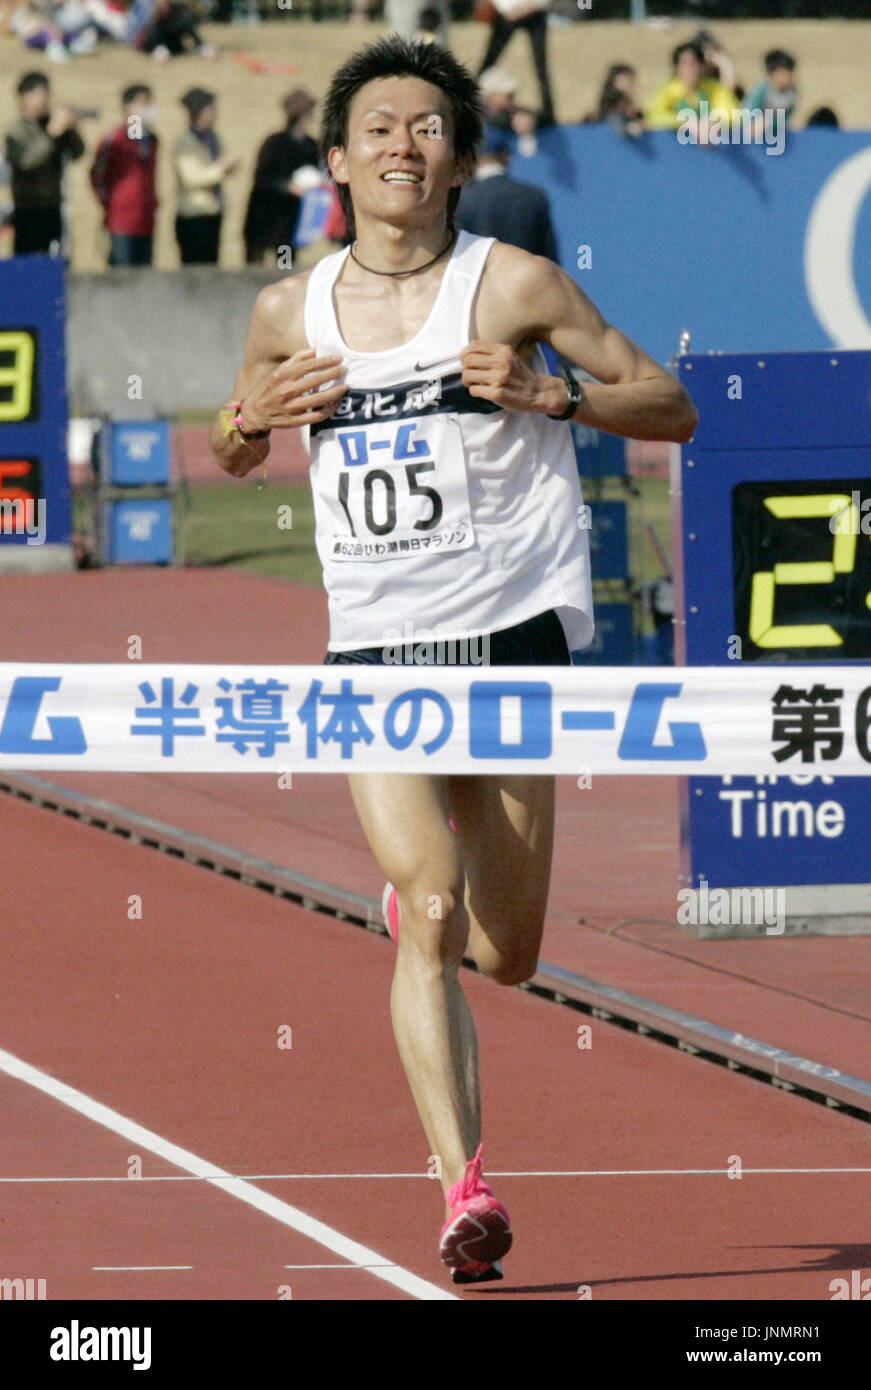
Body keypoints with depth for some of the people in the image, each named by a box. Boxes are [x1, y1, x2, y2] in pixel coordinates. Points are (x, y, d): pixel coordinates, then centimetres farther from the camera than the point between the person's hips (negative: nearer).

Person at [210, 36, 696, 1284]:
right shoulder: (292, 314, 6)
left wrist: (552, 395, -19)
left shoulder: (515, 286, -3)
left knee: (505, 956, 9)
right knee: (429, 919, -17)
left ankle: (418, 890, 45)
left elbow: (672, 408, -1)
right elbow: (231, 456, 23)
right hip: (375, 651, 1)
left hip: (514, 631, -1)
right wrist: (251, 420, -1)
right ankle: (466, 1191, -18)